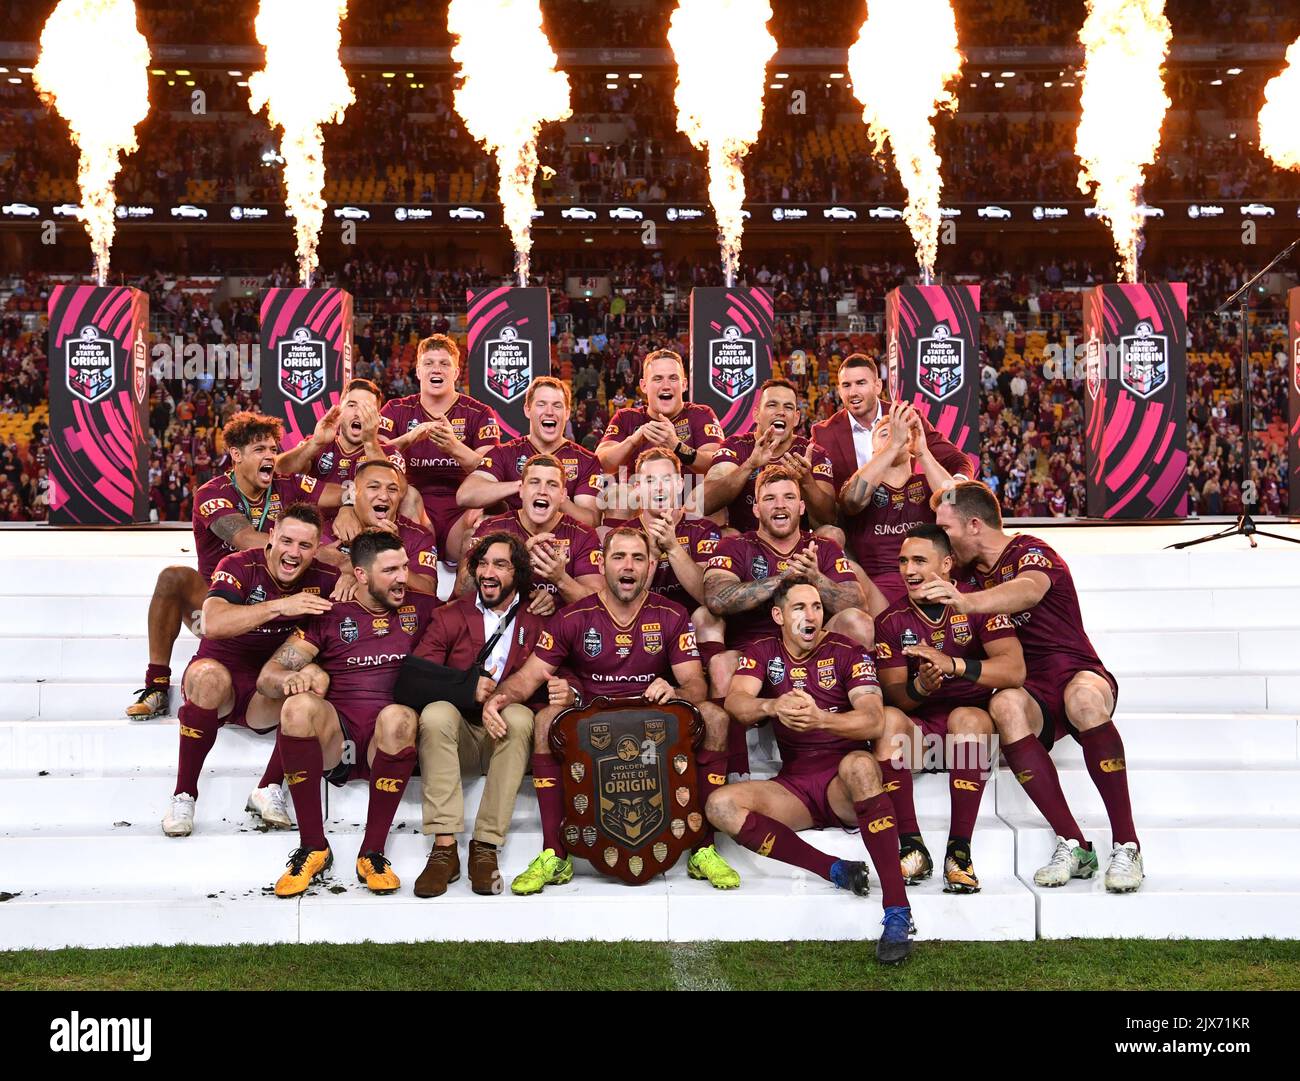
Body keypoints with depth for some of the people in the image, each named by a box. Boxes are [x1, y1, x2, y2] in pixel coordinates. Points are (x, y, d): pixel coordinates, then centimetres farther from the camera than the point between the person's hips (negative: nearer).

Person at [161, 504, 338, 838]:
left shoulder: (322, 578, -2)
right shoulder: (240, 566, -13)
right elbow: (212, 624, -29)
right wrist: (280, 606, -38)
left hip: (270, 694, 2)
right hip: (223, 676, -2)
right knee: (209, 675, -37)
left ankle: (269, 789, -11)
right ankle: (183, 796, -24)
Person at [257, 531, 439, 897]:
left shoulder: (420, 609, 14)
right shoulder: (329, 615, 9)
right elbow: (267, 677, 3)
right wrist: (293, 679, -21)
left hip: (389, 742, 0)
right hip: (335, 738, 0)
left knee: (397, 716, -36)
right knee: (299, 706, -33)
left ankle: (373, 853, -23)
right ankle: (313, 849, -21)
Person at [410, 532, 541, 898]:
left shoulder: (536, 623, 6)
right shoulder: (449, 617, 9)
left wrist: (497, 699, -20)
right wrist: (466, 688, -19)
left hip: (505, 735, -1)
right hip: (460, 734, 1)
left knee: (519, 716, -32)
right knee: (437, 713, -30)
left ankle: (485, 847, -30)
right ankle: (444, 848, -32)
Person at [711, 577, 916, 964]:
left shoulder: (847, 652, -3)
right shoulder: (762, 652, 6)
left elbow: (875, 723, -17)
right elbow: (735, 701, -14)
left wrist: (820, 718, -37)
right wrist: (771, 706, -37)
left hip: (845, 786, -3)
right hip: (794, 786, 3)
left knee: (858, 763, -38)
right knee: (720, 805, -22)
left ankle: (898, 912, -39)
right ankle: (835, 871, -25)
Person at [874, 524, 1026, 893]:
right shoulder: (891, 621, 4)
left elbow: (1014, 671, -17)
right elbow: (893, 694, -4)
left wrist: (952, 665, -32)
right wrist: (920, 687, -28)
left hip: (972, 717, -2)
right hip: (918, 727, 2)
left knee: (966, 717, -35)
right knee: (887, 718, -30)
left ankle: (959, 851, -28)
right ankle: (912, 847, -24)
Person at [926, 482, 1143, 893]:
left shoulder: (1030, 552, -5)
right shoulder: (969, 576, 16)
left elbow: (1028, 591, -31)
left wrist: (968, 602, -50)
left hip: (1076, 671, -4)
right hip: (1027, 691, 4)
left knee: (1083, 698, -39)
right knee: (1004, 706, -33)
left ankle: (1127, 845, -31)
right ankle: (1072, 845, -32)